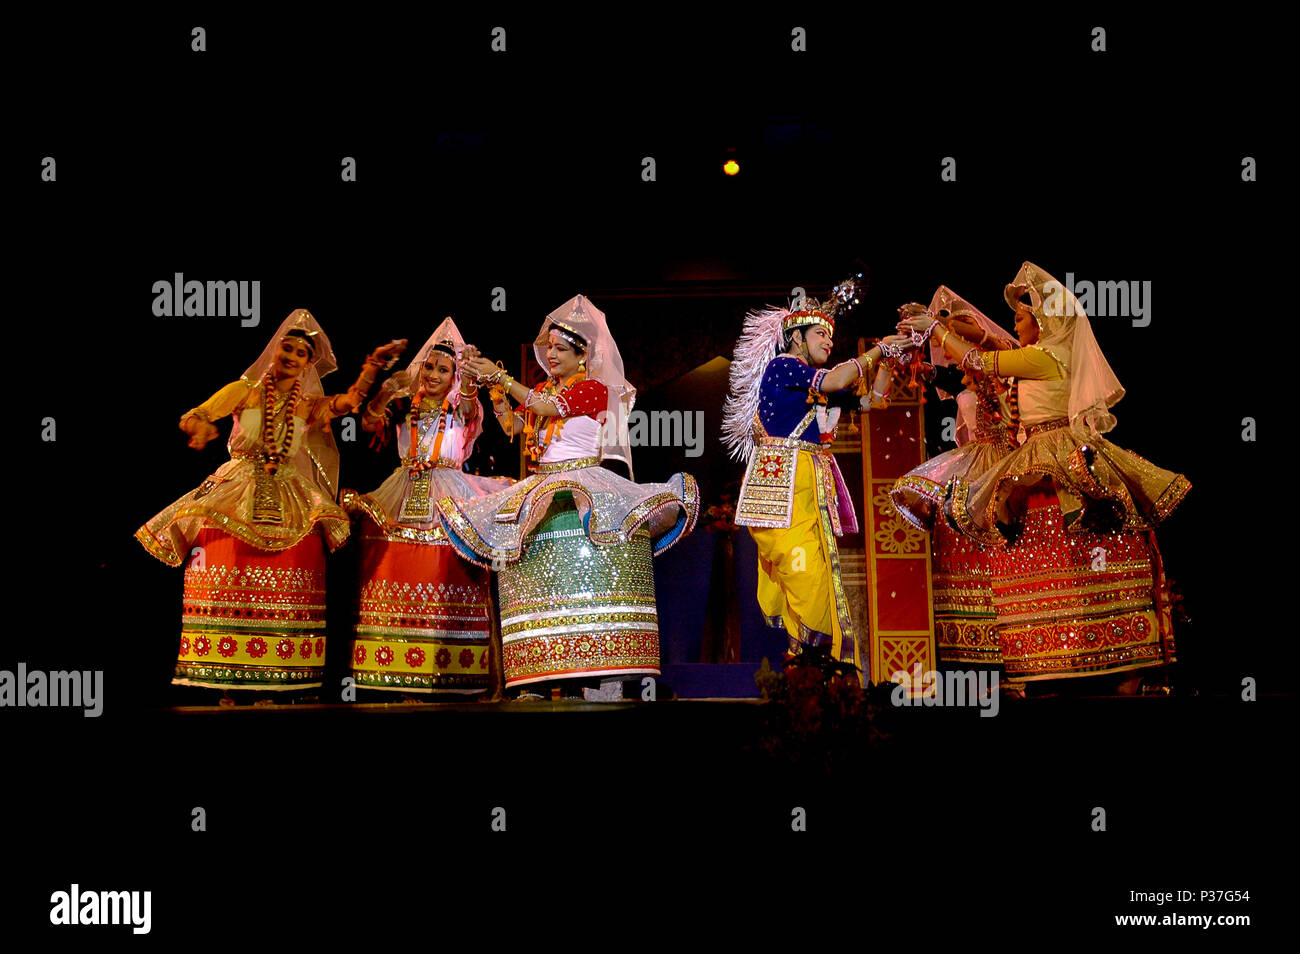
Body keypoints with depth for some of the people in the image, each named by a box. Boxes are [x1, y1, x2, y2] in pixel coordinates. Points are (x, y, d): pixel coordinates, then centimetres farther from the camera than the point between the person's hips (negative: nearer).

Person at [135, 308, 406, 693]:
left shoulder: (309, 405, 14)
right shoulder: (244, 391, 10)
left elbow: (350, 400, -4)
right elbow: (192, 417, 1)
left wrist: (374, 364, -16)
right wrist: (201, 427, -23)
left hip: (291, 500, 1)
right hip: (237, 492, -1)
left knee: (288, 581, -12)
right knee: (227, 571, -13)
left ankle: (285, 671, -13)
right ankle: (222, 672, -13)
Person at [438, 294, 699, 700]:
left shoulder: (594, 388, -2)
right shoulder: (542, 391, 19)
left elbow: (548, 407, -13)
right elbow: (512, 426, 12)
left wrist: (501, 376, -13)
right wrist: (495, 389, 0)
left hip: (585, 492, -6)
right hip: (540, 492, 6)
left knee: (590, 583, -17)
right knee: (540, 584, -4)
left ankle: (602, 682, -18)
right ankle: (535, 682, -7)